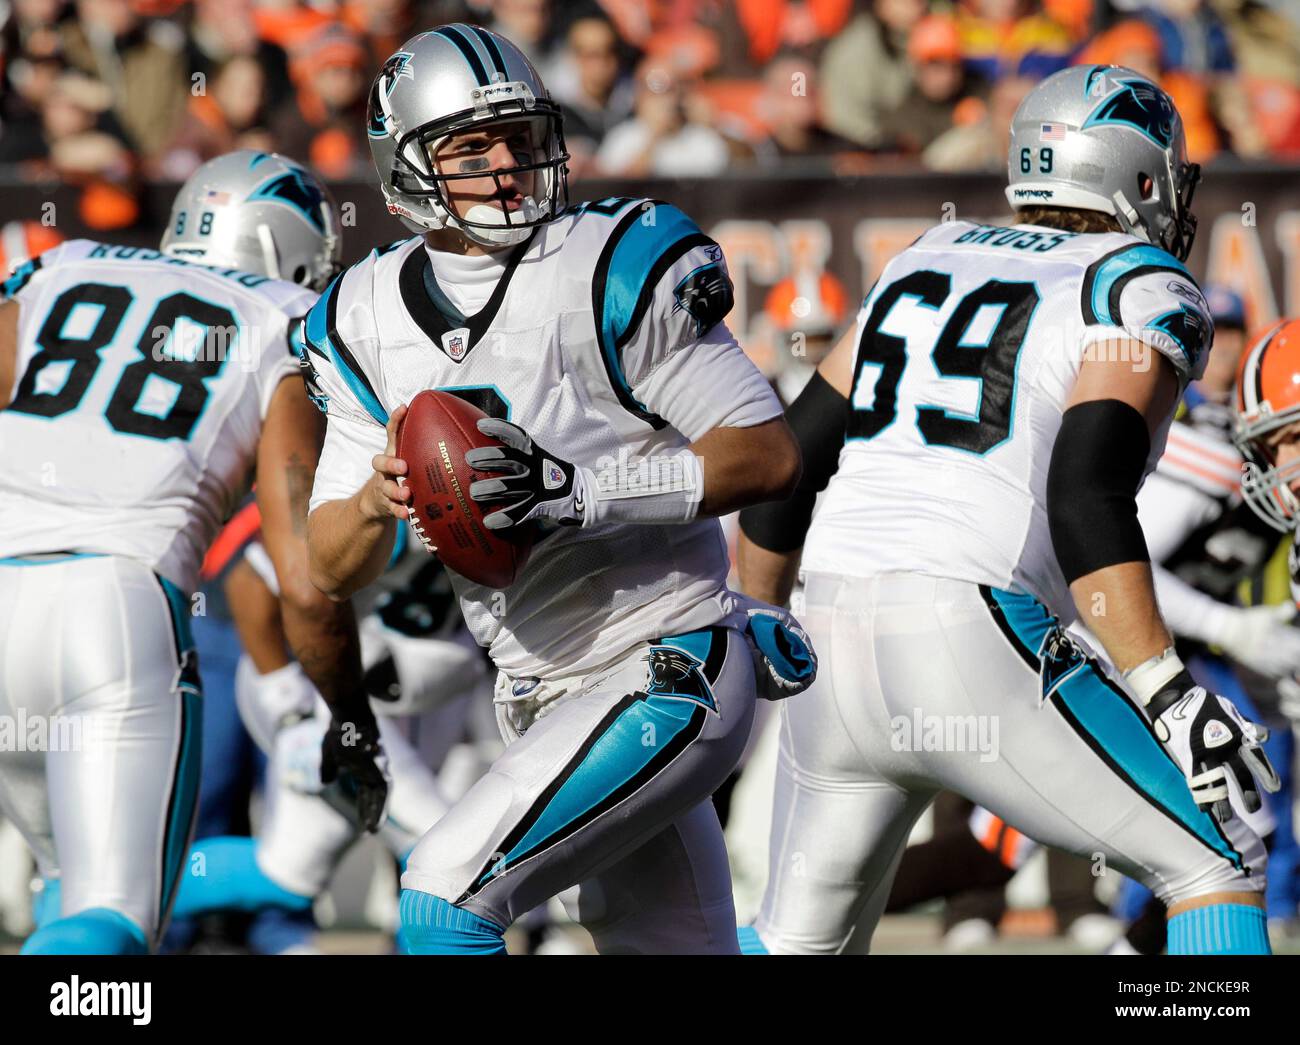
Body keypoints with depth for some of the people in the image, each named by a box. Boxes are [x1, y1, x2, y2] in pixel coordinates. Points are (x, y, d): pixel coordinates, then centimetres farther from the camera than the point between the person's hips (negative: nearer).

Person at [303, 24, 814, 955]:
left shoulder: (615, 274, -13)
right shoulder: (369, 324, 5)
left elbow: (770, 456, -16)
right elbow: (333, 571, 6)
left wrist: (574, 490, -26)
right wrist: (379, 499, -18)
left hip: (671, 677, -7)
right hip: (546, 696, 7)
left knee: (448, 895, -19)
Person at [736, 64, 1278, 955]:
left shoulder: (930, 263, 21)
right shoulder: (1147, 295, 1)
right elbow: (1086, 497, -15)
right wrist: (1168, 698, -19)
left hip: (838, 645, 7)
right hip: (975, 646, -7)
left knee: (805, 936, 23)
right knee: (1218, 869, 3)